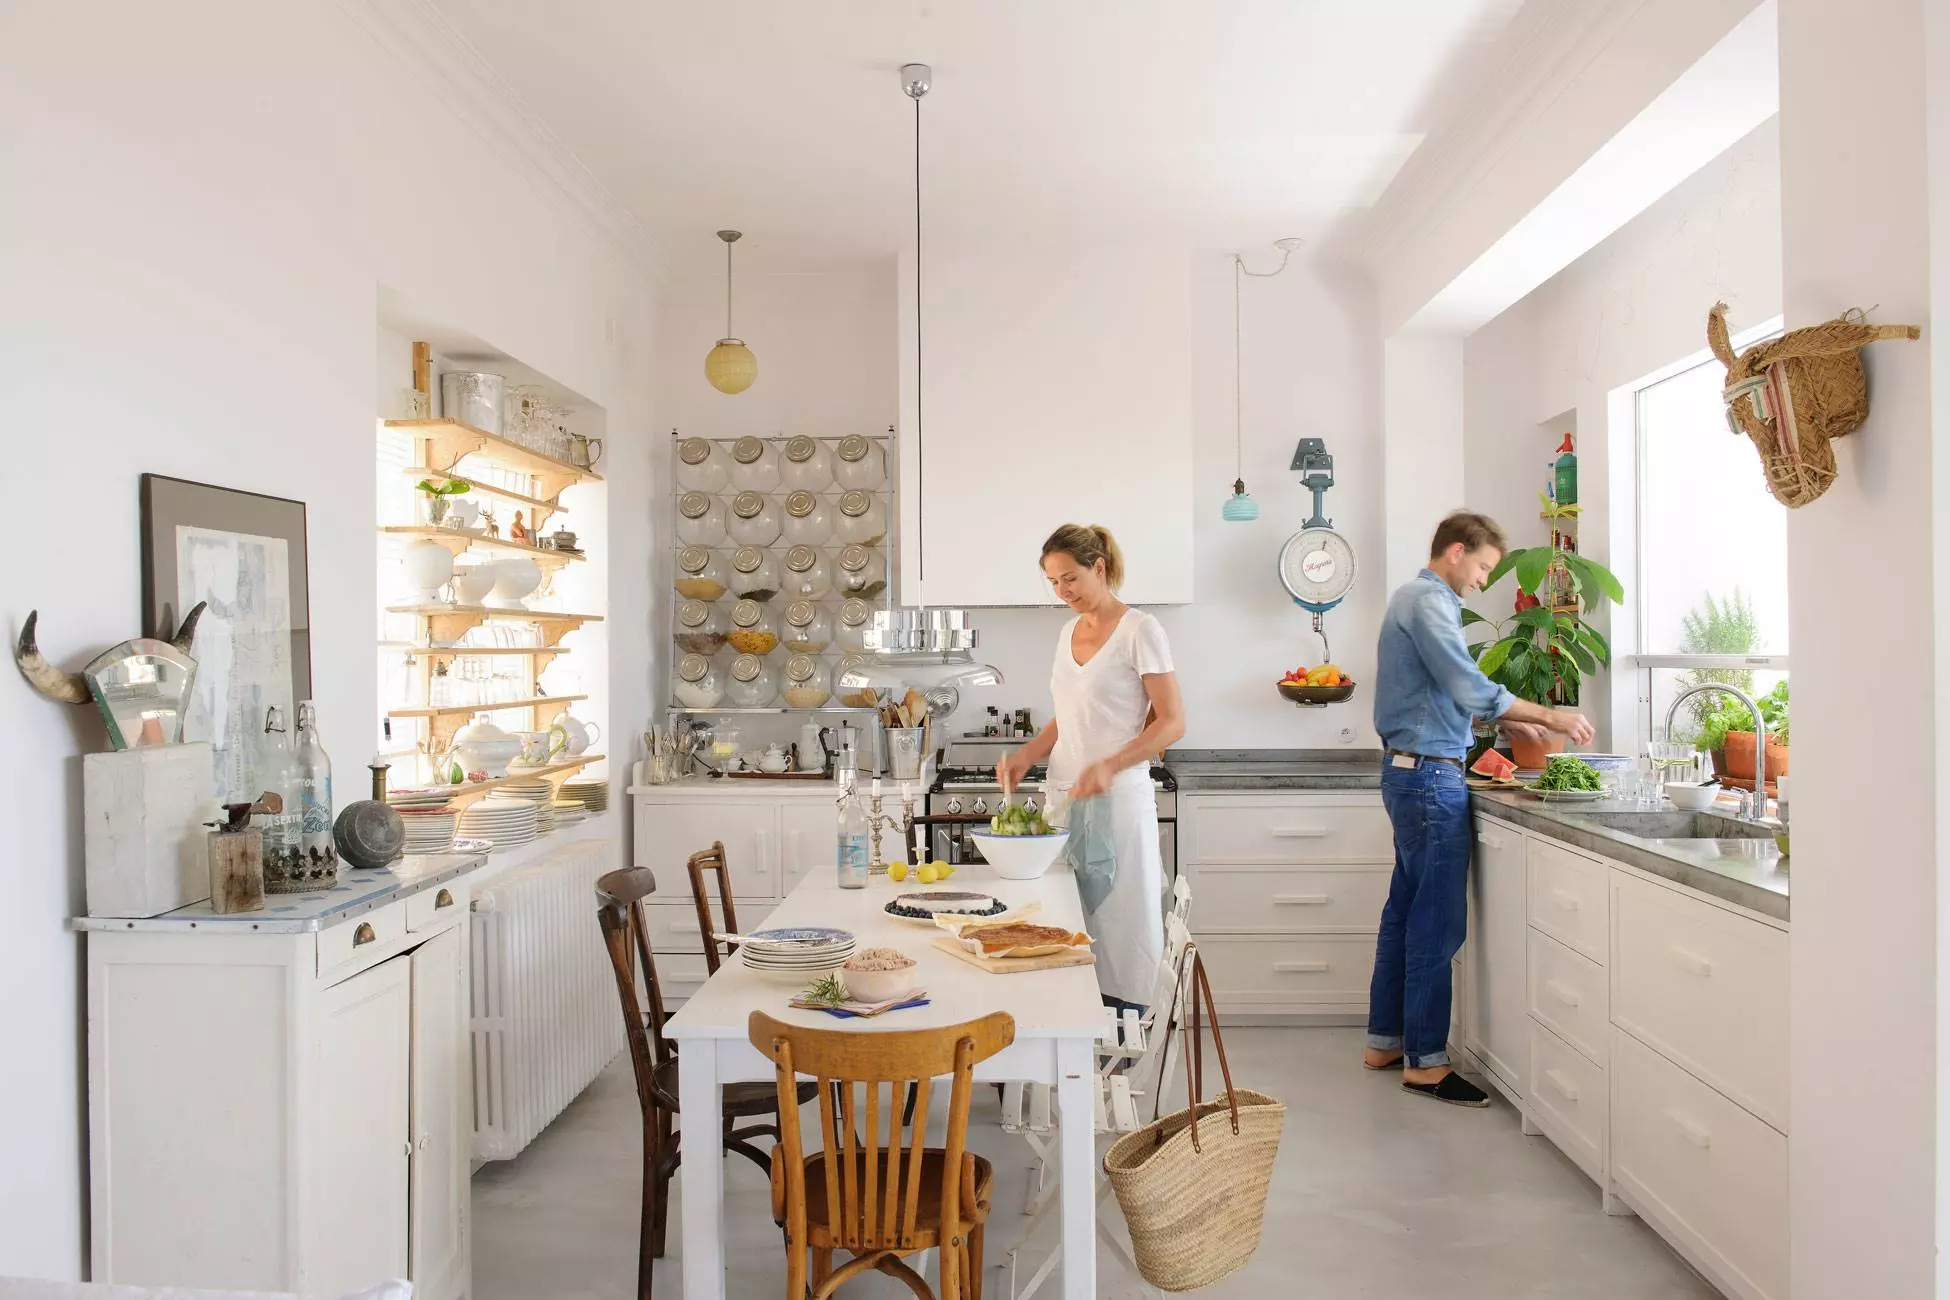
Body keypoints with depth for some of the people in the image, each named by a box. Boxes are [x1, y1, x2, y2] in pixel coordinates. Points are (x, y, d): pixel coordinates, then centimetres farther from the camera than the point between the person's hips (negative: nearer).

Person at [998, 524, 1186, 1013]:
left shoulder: (1139, 630, -6)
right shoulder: (1068, 632, 14)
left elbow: (1172, 723, -10)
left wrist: (1109, 766, -22)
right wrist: (1027, 755, 4)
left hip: (1118, 798, -6)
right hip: (1063, 797, 6)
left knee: (1118, 927, -3)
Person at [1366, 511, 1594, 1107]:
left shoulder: (1415, 599, 19)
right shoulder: (1429, 601, -13)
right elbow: (1470, 687, -20)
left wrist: (1504, 719, 16)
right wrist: (1548, 717, -11)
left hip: (1411, 773, 11)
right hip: (1430, 777, -11)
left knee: (1405, 912, 14)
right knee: (1436, 922, -5)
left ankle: (1386, 1040, 22)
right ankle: (1424, 1061, 2)